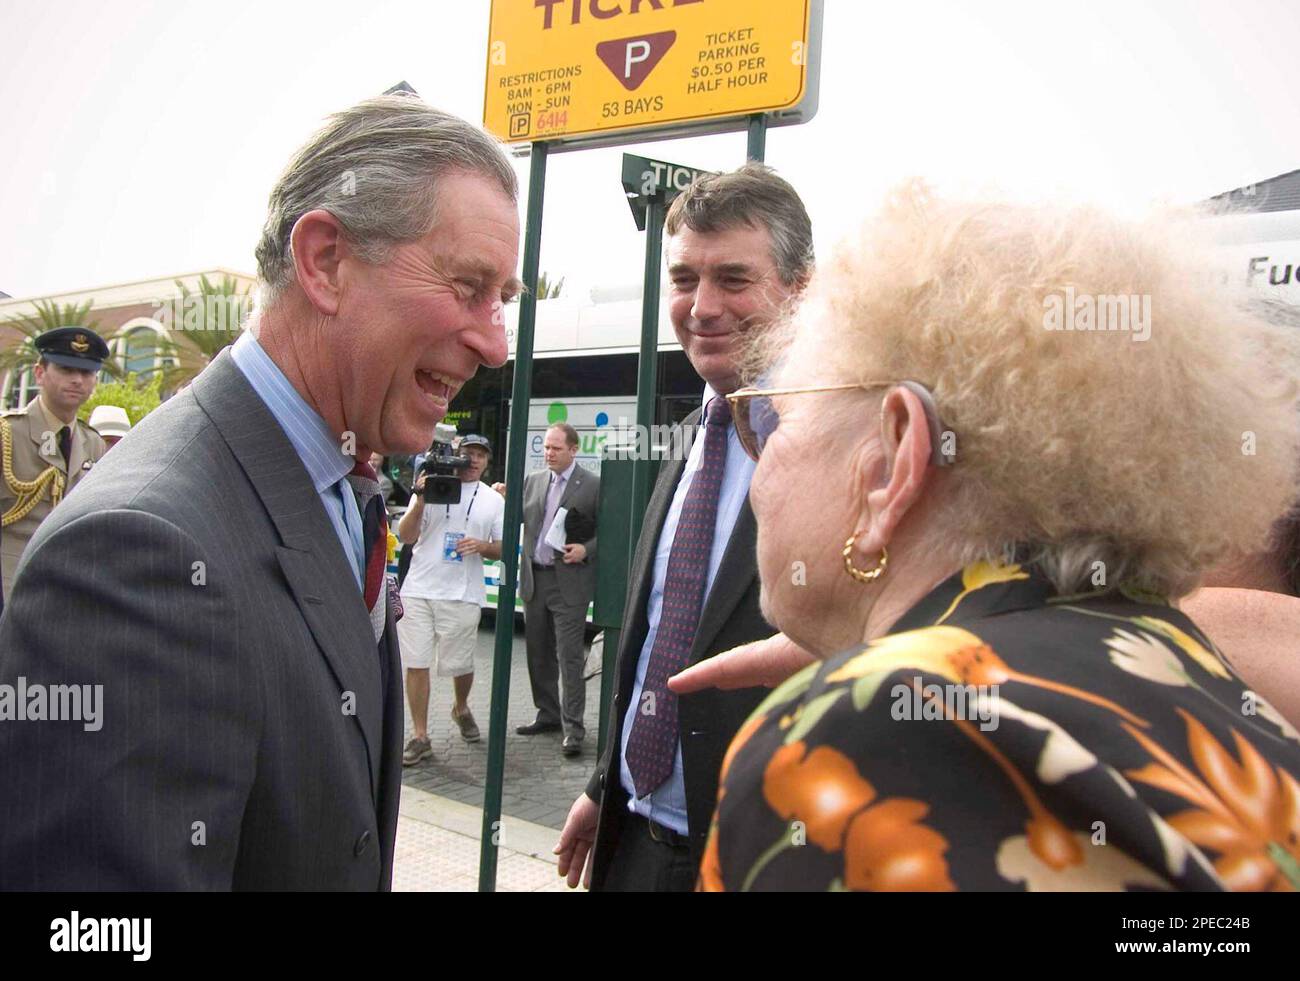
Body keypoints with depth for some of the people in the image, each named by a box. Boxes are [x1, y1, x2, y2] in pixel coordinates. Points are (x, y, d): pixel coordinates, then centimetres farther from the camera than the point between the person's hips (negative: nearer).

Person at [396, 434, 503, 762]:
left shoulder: (493, 500, 9)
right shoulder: (431, 487, 5)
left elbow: (502, 550, 11)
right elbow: (405, 537, 2)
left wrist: (482, 546, -10)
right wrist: (420, 501, -11)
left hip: (462, 595, 0)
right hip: (418, 590, 0)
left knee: (460, 665, 7)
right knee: (416, 664, -1)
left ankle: (461, 709, 39)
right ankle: (420, 737, 10)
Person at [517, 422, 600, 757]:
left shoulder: (593, 485, -4)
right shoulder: (532, 481, 11)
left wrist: (586, 549, -18)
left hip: (569, 582, -6)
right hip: (534, 579, 6)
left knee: (569, 655, -6)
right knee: (538, 653, 13)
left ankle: (572, 728, -1)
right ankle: (548, 714, 28)